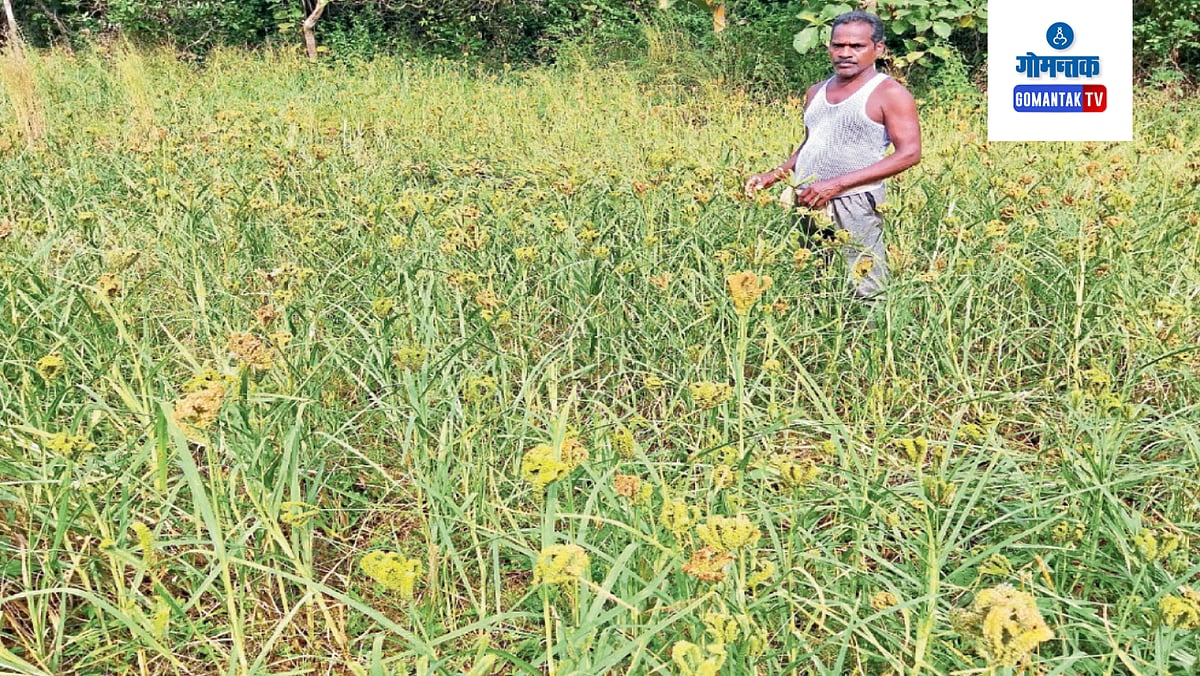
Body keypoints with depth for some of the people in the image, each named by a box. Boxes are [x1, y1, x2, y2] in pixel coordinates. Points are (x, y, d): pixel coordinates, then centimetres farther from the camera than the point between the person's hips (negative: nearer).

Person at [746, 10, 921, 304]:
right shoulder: (816, 92, 17)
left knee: (865, 292, -8)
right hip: (805, 205, 6)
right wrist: (772, 175, 9)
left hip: (853, 205, -6)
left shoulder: (888, 93, -4)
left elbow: (909, 153, -13)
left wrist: (837, 183, -19)